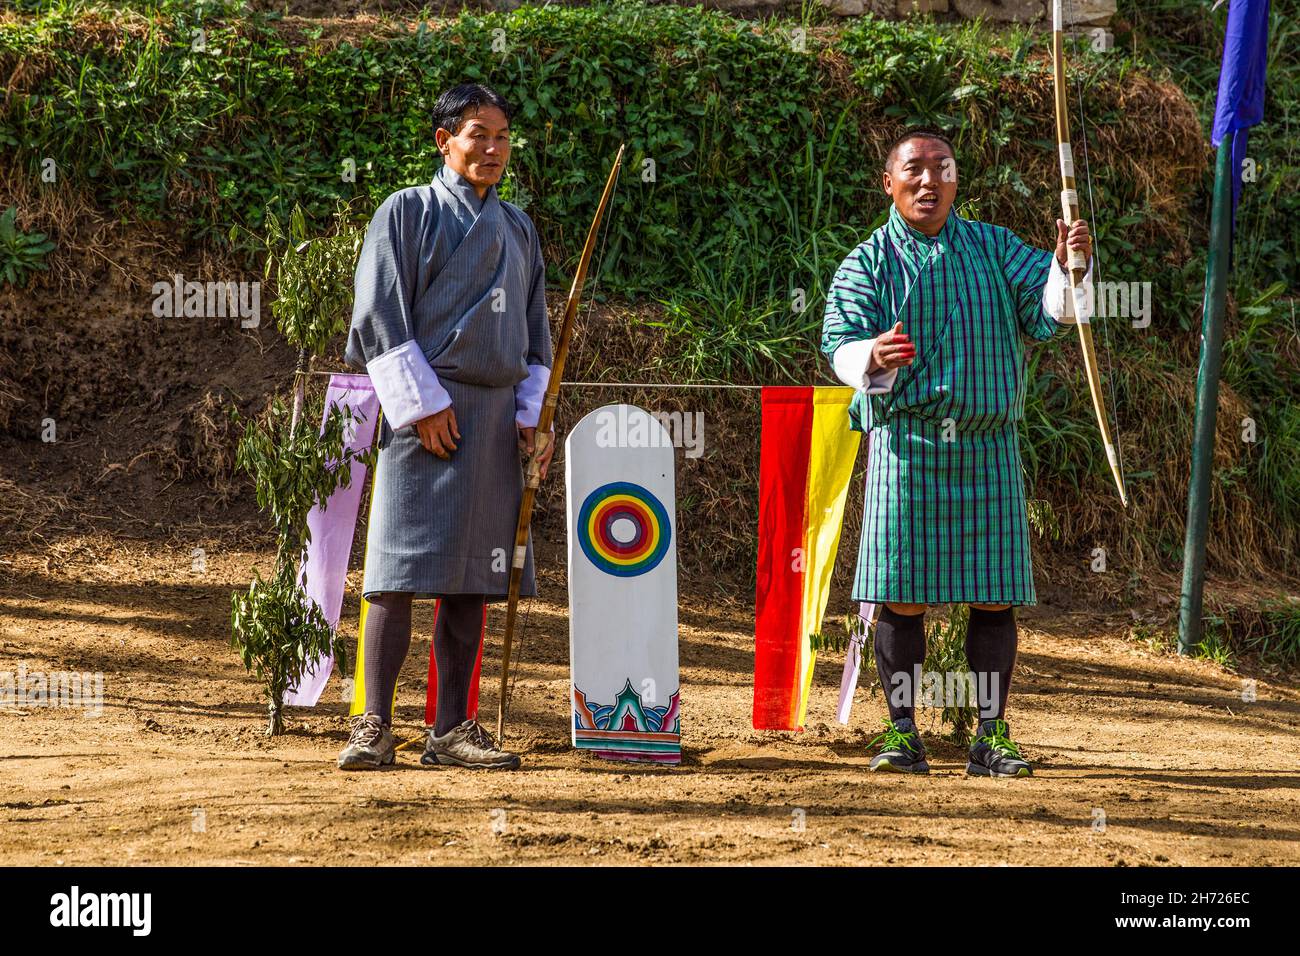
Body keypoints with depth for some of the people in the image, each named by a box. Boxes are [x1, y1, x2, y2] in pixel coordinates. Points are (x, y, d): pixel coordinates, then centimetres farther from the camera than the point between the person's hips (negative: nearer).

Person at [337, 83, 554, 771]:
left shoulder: (518, 229, 18)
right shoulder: (408, 212, 1)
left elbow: (535, 331, 21)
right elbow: (379, 314, -5)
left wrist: (530, 414, 8)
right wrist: (422, 403, -12)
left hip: (496, 415, 5)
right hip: (427, 409, -5)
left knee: (473, 576, 4)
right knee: (402, 568, -8)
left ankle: (451, 728, 7)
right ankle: (375, 726, -7)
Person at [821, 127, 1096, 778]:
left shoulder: (994, 248, 13)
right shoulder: (868, 264, 5)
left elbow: (1048, 311, 2)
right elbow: (840, 343, -7)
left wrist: (1068, 267, -18)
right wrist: (872, 359, -30)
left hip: (987, 445, 2)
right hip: (905, 441, -2)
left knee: (994, 596, 0)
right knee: (903, 596, -3)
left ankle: (992, 737, 7)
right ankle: (902, 735, 6)